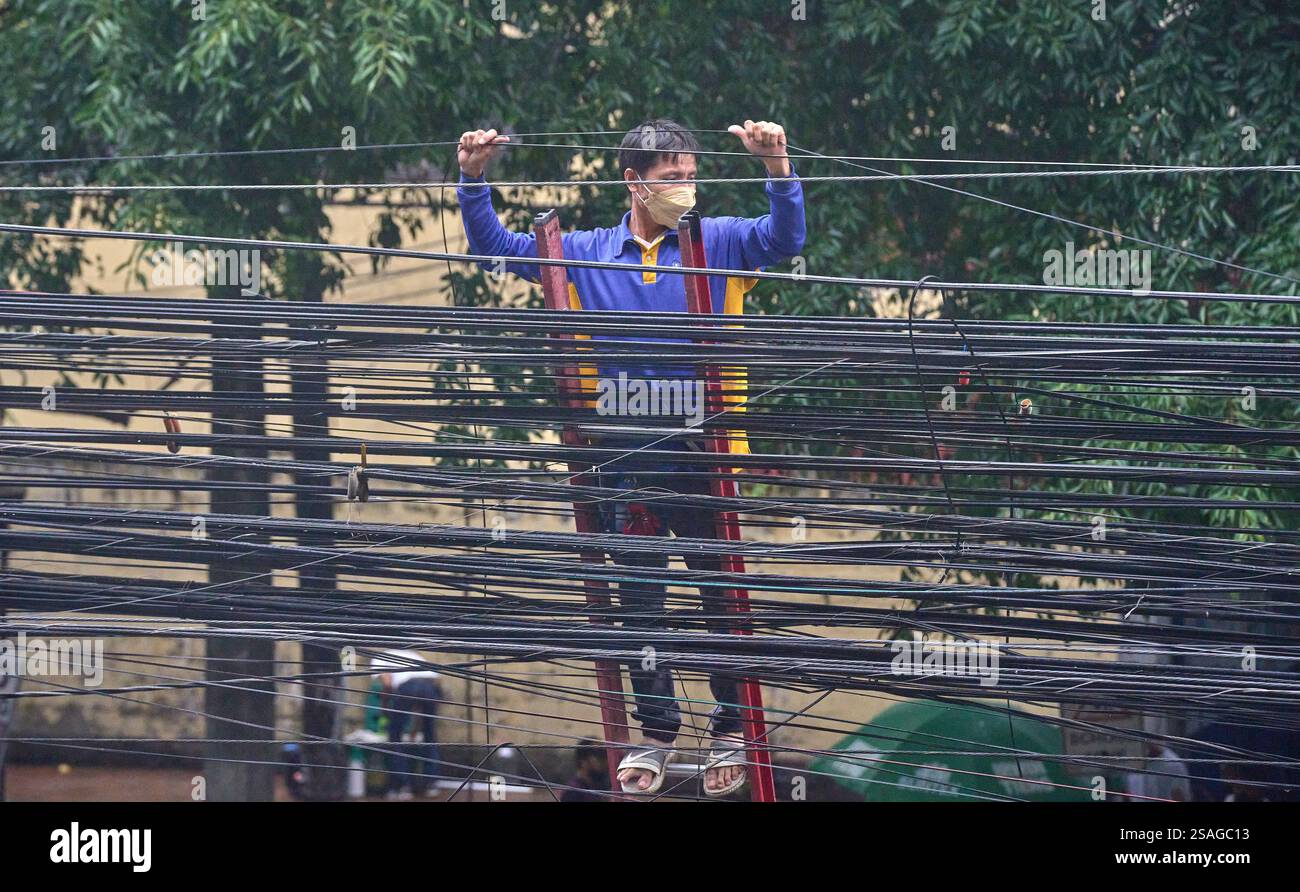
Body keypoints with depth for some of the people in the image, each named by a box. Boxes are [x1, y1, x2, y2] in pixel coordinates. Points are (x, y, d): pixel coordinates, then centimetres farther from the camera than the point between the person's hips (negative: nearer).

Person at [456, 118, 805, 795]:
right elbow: (496, 246, 13)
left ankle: (731, 733, 13)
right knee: (639, 600, 7)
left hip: (705, 453, -2)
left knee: (724, 596, 3)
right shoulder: (585, 254, 8)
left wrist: (778, 172, -28)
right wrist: (473, 181, -1)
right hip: (626, 457, 2)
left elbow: (784, 237, -11)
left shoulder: (716, 242, 3)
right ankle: (655, 732, 18)